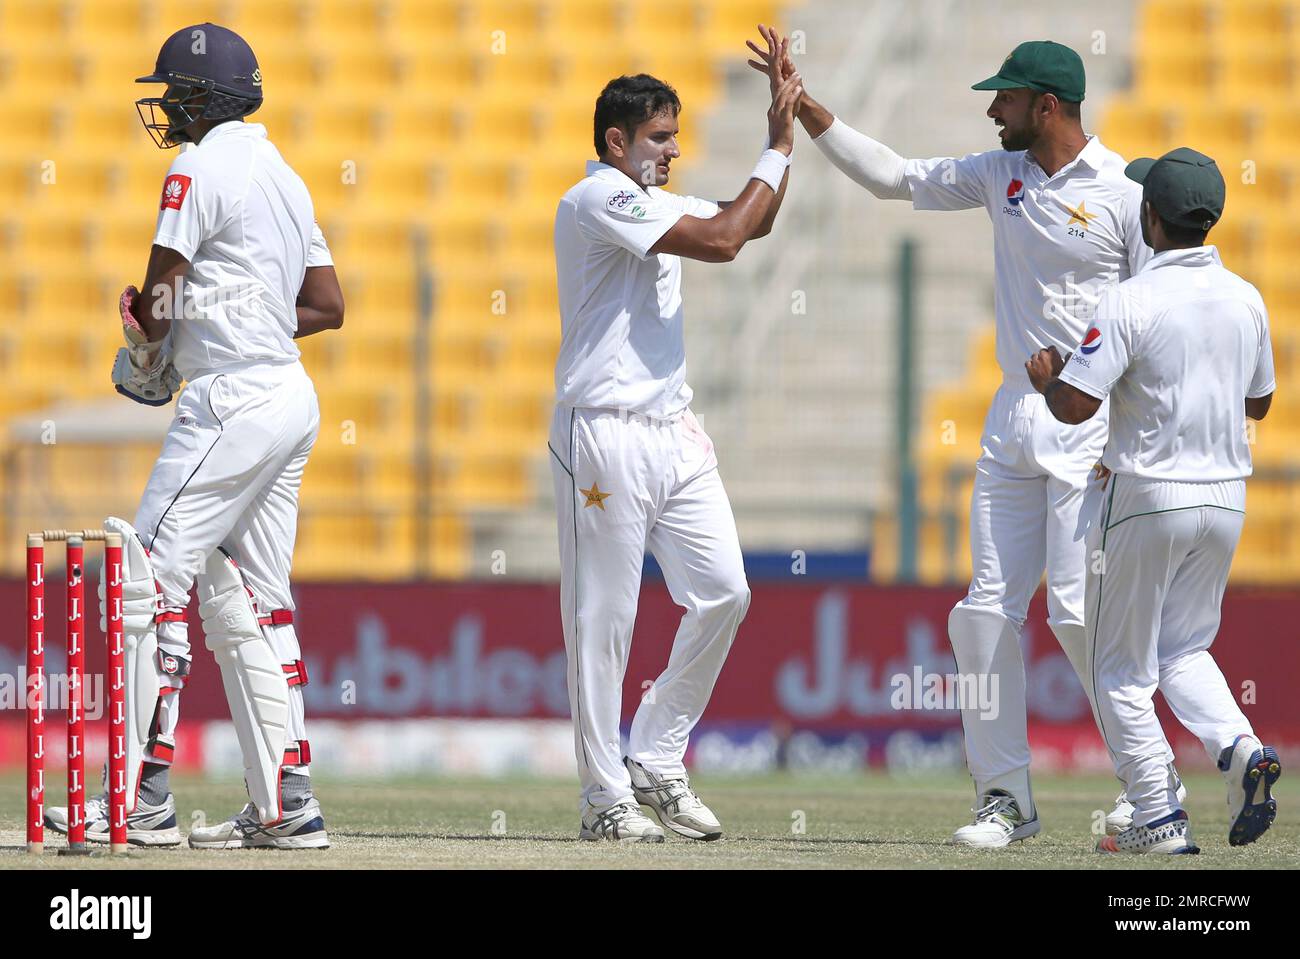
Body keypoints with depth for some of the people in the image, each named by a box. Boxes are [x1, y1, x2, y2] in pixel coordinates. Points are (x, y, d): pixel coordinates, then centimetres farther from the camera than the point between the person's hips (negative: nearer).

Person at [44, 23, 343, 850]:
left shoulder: (202, 169, -10)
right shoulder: (283, 176, 18)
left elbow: (159, 296, -10)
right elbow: (329, 307, 19)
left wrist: (146, 358, 10)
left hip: (232, 401, -9)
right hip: (292, 399, 9)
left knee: (154, 580, -9)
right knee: (248, 601, 12)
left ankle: (143, 800, -13)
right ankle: (287, 807, 9)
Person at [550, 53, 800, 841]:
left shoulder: (655, 205, 16)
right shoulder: (598, 200, -12)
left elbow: (752, 222, 24)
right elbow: (721, 240, -19)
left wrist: (783, 134, 13)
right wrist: (779, 150, -10)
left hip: (675, 433, 9)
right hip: (605, 435, -9)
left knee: (723, 592, 4)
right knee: (604, 619, -3)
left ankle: (657, 762, 14)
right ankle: (606, 798, 2)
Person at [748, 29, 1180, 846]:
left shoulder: (1126, 194, -9)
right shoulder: (1000, 174, 9)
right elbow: (892, 176, 16)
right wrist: (800, 102, 10)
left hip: (1092, 424, -7)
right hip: (1014, 418, 7)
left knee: (1078, 610, -12)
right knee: (987, 611, 2)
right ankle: (1007, 798, 9)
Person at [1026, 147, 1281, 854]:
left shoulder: (1132, 303, -16)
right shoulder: (1246, 300, 3)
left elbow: (1075, 405, -19)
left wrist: (1046, 377, 2)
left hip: (1149, 498, -6)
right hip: (1226, 500, 6)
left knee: (1122, 665, 7)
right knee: (1184, 649, 20)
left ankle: (1158, 817, 1)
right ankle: (1240, 749, -7)